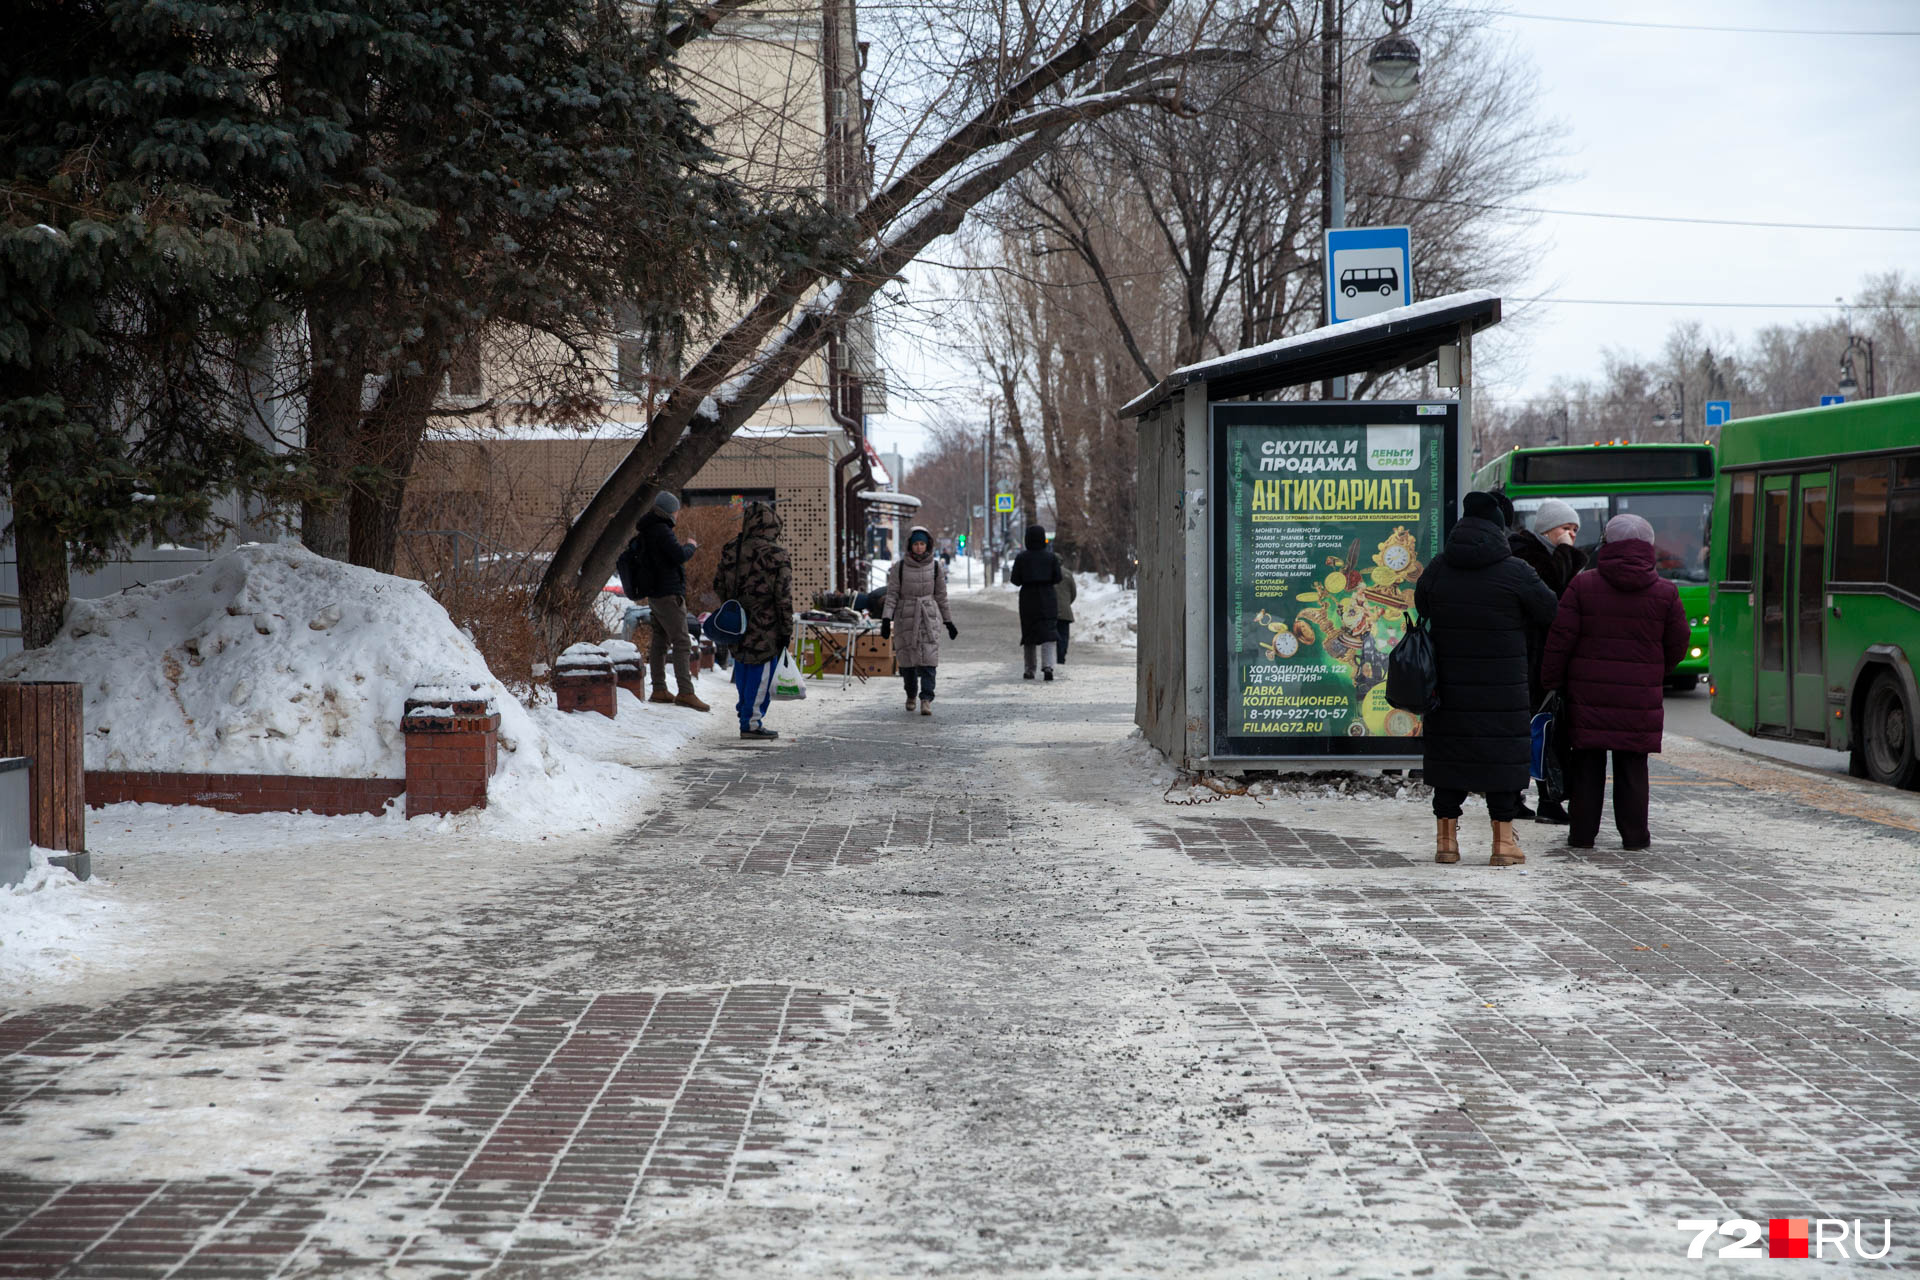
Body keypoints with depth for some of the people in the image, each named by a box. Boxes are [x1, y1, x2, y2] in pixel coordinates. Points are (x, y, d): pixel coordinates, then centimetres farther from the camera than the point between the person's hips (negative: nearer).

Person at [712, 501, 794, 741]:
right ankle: (752, 722, 2)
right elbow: (783, 597, -14)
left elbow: (718, 586, 10)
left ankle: (747, 717, 28)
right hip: (765, 629, -6)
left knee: (743, 671, 17)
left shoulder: (730, 551, 2)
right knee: (762, 673, 1)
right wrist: (786, 630, -6)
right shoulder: (777, 555, -14)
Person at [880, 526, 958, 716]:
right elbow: (892, 594, -1)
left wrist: (948, 622, 14)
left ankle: (926, 699, -18)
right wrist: (886, 619, -12)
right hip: (905, 617, 0)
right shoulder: (899, 567, 1)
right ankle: (911, 695, 27)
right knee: (907, 659, 5)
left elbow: (941, 596, 11)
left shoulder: (935, 567, 5)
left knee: (928, 658, -13)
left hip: (929, 616, 0)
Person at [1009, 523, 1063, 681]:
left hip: (1028, 598, 0)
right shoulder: (1051, 557, -2)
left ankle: (1030, 669, 14)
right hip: (1047, 597, 0)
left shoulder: (1021, 558, -4)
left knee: (1029, 632, 11)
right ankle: (1047, 665, -24)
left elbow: (1016, 580, -4)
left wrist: (1010, 577, 18)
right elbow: (1057, 578, -2)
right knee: (1048, 631, -4)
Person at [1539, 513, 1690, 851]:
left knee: (1587, 763, 6)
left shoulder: (1583, 585, -3)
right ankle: (1634, 834, 9)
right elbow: (1677, 645, 6)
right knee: (1632, 766, 7)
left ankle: (1582, 832, 7)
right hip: (1640, 696, 1)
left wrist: (1552, 681, 5)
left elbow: (1560, 639, -4)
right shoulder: (1664, 592, 1)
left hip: (1588, 693, 0)